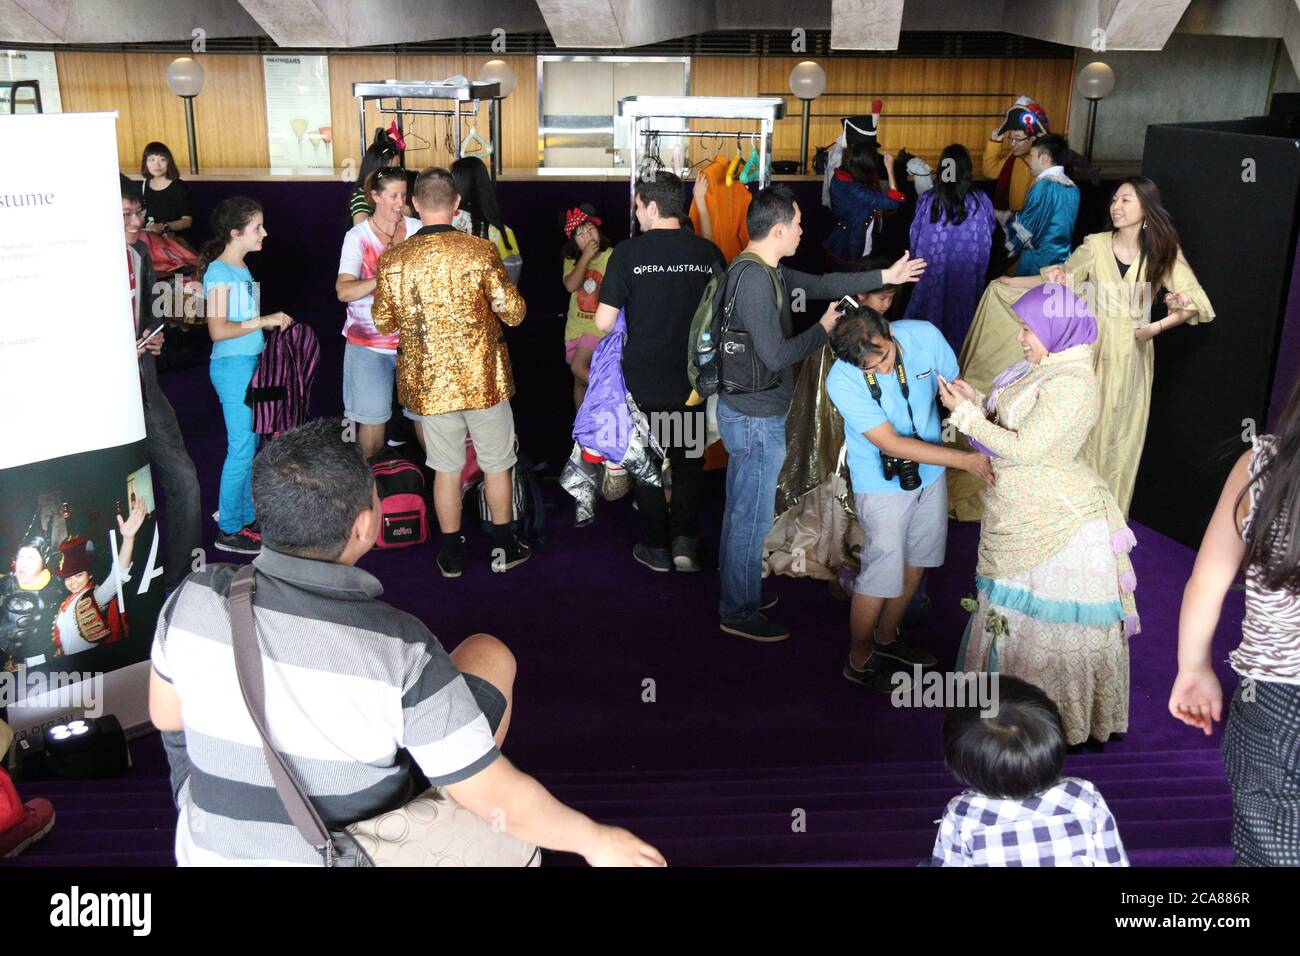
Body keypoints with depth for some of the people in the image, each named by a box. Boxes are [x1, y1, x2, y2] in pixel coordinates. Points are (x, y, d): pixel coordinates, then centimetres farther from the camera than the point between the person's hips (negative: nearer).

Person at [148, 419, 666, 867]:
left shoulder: (196, 601, -19)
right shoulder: (401, 652, -29)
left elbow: (165, 716, 1)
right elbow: (498, 798, -21)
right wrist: (595, 841, -4)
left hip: (209, 852, 3)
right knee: (489, 654, 7)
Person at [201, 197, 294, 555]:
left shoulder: (240, 268, 12)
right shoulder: (219, 272, -15)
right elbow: (217, 330, -21)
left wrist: (273, 323, 7)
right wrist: (264, 320, -20)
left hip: (250, 363, 9)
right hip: (232, 367, -9)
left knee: (249, 444, 14)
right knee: (242, 448, -4)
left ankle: (245, 516, 25)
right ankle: (229, 530, 6)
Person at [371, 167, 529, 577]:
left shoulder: (393, 261, -7)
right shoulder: (480, 251, -13)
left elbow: (383, 324, 4)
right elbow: (514, 313, -9)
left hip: (428, 383, 2)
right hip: (483, 378, -1)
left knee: (446, 468, 14)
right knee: (496, 464, 15)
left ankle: (452, 554, 24)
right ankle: (504, 548, 26)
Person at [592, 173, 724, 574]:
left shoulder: (627, 253, -12)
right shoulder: (709, 252, -4)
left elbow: (604, 322, -12)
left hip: (642, 378, -2)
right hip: (693, 377, 2)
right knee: (689, 458, 18)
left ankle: (656, 547, 21)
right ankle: (685, 538, 8)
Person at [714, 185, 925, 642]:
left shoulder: (764, 270, 7)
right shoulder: (755, 279, -24)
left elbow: (819, 284, 16)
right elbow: (776, 355, -26)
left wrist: (885, 276, 18)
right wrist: (823, 329, -11)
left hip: (745, 412, 10)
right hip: (757, 419, -10)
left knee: (741, 512, 21)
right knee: (752, 518, 3)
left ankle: (737, 593, 36)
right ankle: (740, 613, 17)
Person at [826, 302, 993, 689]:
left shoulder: (924, 336, -19)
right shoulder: (842, 381, -28)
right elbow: (891, 443, -27)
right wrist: (966, 460, -30)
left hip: (930, 472, 5)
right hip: (883, 485, -5)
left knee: (916, 563, 18)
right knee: (883, 573, 0)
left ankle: (886, 637, 41)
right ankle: (859, 660, 22)